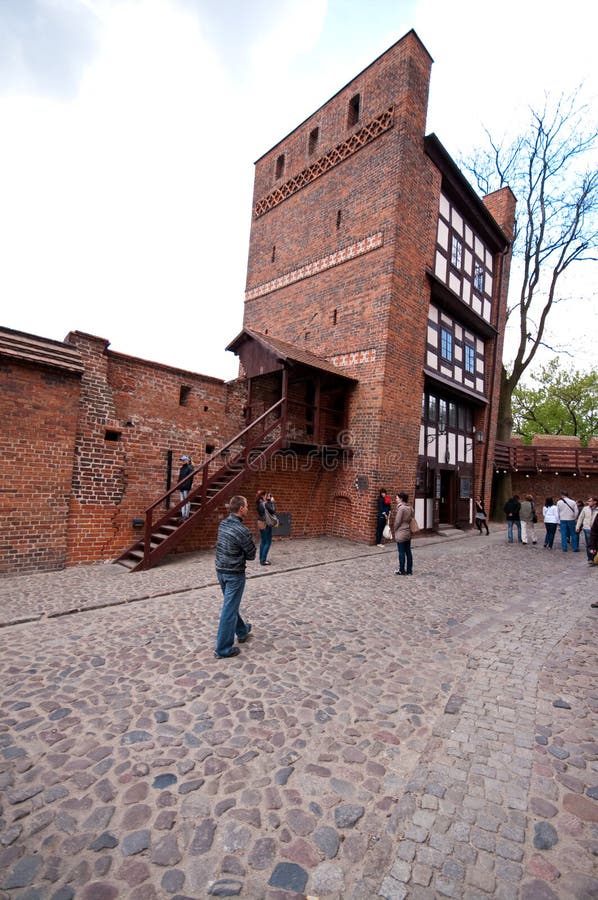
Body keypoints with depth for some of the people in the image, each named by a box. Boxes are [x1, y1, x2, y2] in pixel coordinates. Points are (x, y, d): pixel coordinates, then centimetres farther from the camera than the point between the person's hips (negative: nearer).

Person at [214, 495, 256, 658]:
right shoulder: (242, 531, -23)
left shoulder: (223, 524, -1)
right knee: (229, 609, 3)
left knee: (230, 604, 23)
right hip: (235, 573, -8)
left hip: (220, 570, 8)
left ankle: (242, 631, 43)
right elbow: (251, 555, -12)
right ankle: (223, 649, 13)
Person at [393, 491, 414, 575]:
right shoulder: (410, 508, 6)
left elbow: (397, 521, -17)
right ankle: (409, 570, 19)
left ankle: (402, 570, 10)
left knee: (401, 552, 2)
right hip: (408, 533, 8)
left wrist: (395, 530, -2)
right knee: (408, 551, 12)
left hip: (401, 534, -8)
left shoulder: (401, 508, -19)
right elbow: (411, 519, 10)